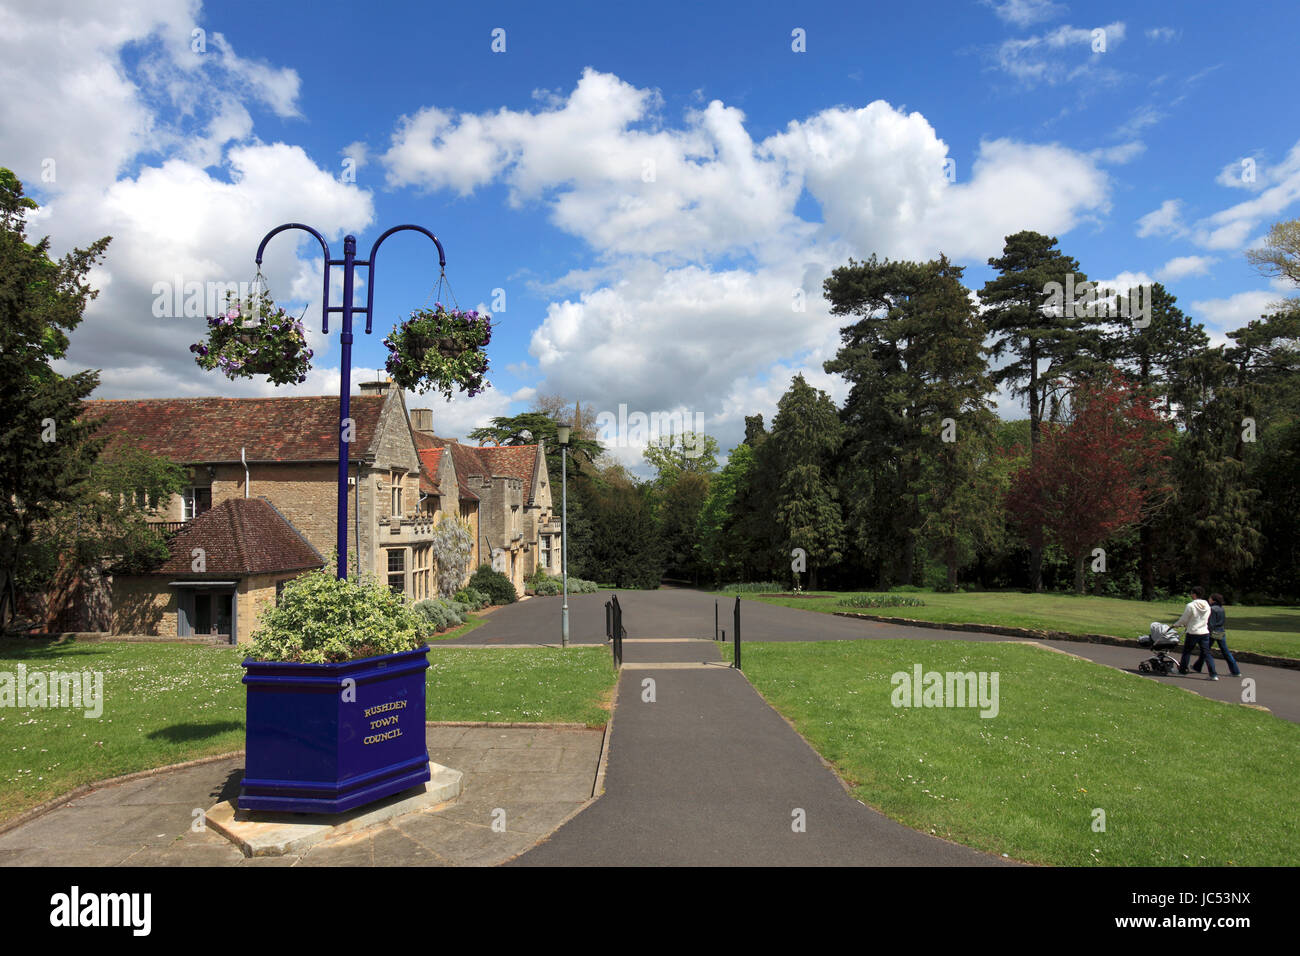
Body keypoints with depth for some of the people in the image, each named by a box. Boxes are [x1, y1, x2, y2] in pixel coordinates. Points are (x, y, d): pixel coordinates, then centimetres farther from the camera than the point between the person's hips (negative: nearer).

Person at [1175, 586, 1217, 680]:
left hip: (1192, 633, -5)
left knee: (1186, 652, 11)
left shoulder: (1190, 606, -14)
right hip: (1205, 632, 5)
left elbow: (1183, 619, -8)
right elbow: (1206, 619, 17)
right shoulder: (1207, 606, 4)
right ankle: (1213, 674, 0)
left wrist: (1176, 624, 12)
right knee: (1207, 653, 5)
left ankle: (1182, 670, 22)